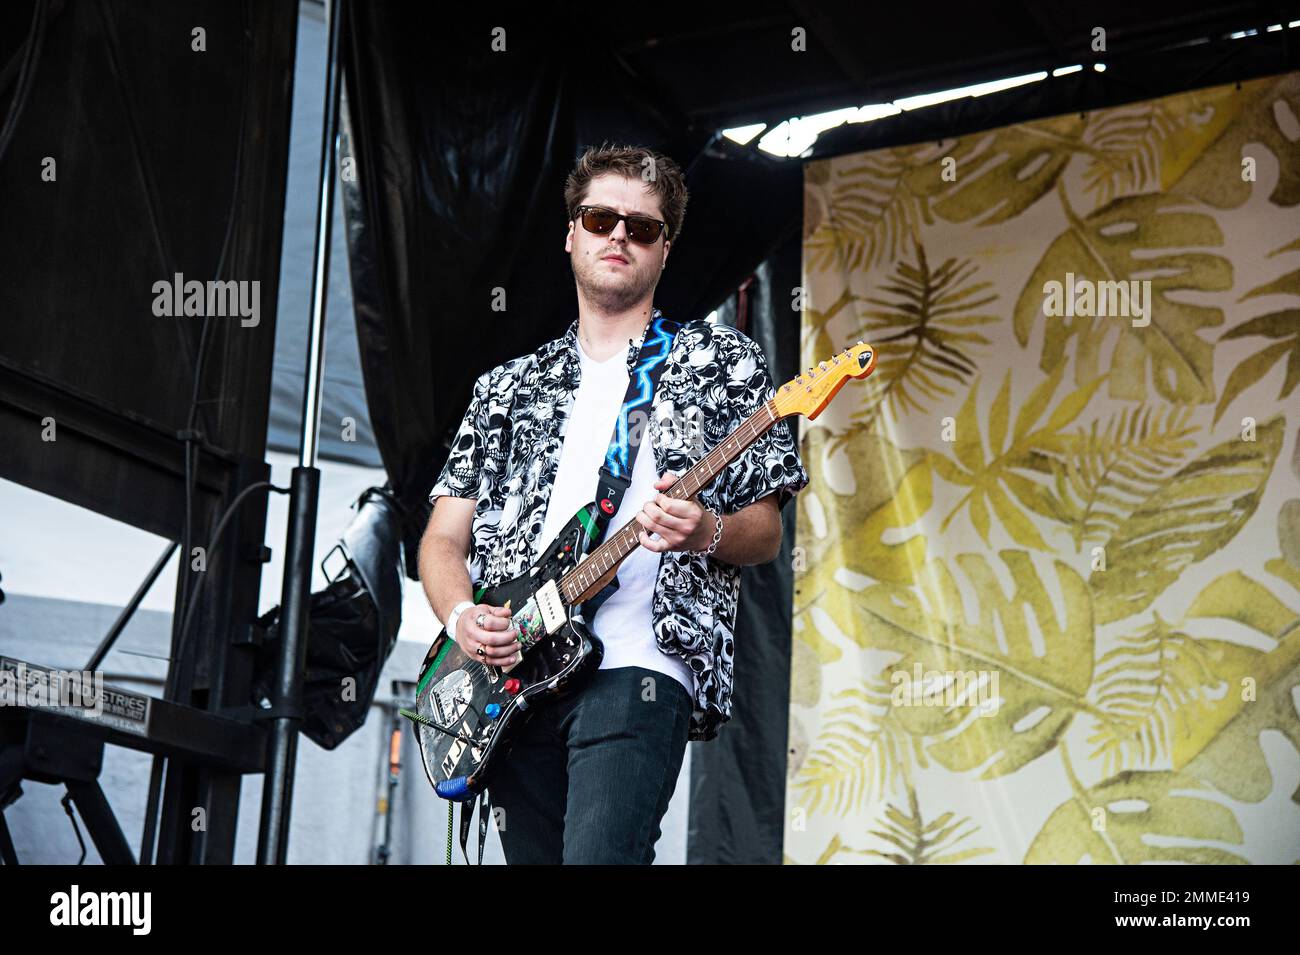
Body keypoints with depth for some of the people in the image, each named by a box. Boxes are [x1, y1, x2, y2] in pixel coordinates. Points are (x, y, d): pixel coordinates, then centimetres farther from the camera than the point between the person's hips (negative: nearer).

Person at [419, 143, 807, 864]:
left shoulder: (721, 361, 13)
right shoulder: (508, 387, 22)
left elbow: (765, 532, 10)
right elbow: (443, 539, 18)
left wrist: (707, 533, -13)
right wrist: (461, 615, -4)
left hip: (636, 671, -4)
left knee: (598, 855, -25)